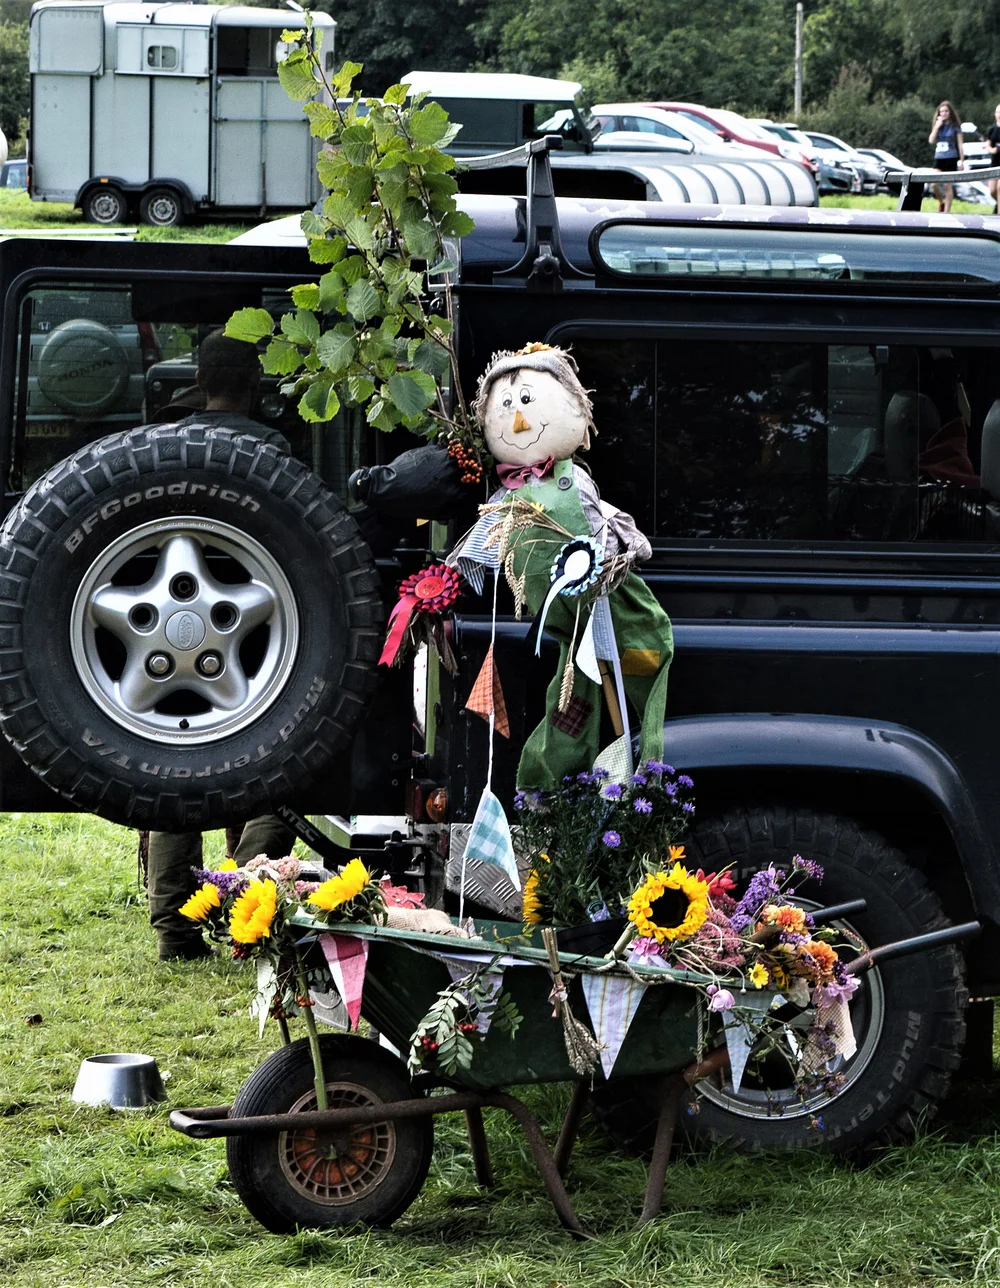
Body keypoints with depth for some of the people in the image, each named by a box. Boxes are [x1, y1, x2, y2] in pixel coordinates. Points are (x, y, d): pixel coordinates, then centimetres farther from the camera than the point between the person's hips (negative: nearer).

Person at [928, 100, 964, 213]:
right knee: (934, 184, -8)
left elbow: (960, 144, 0)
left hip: (951, 158, -4)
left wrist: (962, 161, -4)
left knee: (947, 185, -3)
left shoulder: (955, 126, 0)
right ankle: (941, 202, 18)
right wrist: (937, 126, -9)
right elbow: (931, 140, 0)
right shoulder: (937, 125, 11)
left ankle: (947, 211, 3)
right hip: (938, 157, 4)